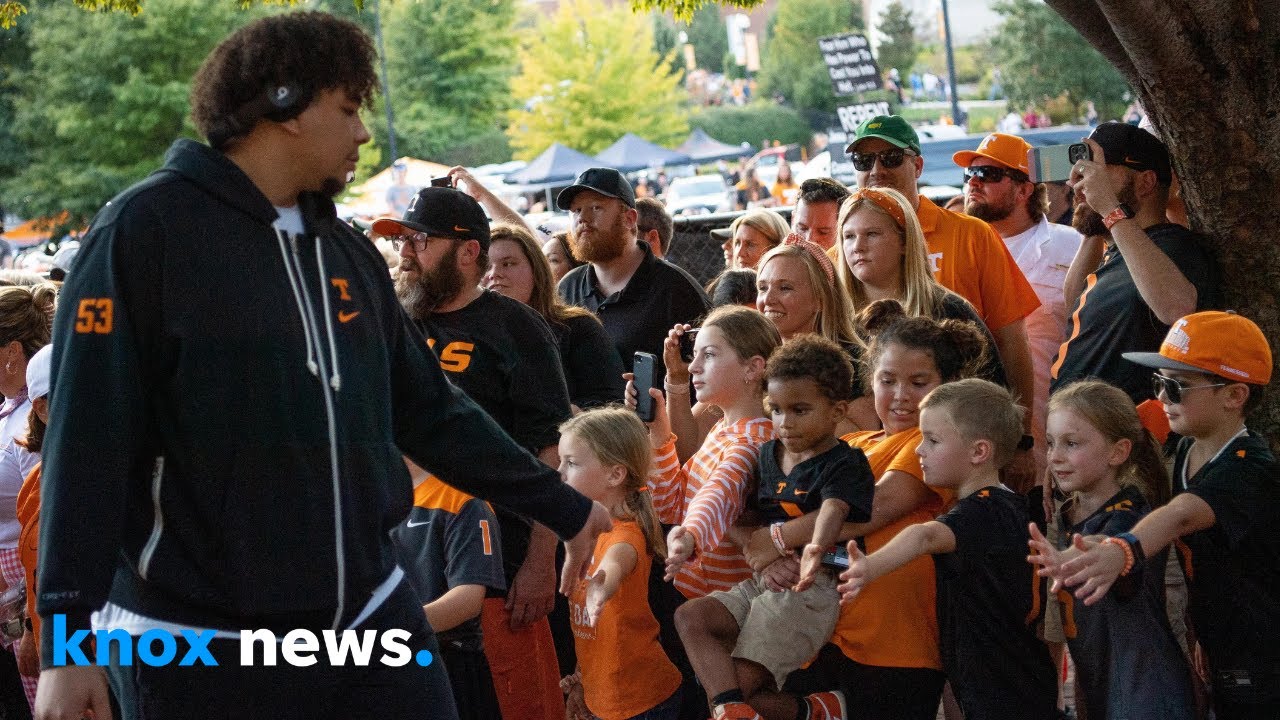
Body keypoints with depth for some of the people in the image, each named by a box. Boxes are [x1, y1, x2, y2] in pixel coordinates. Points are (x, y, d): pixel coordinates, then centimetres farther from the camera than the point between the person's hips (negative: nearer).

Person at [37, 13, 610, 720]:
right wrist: (66, 638, -18)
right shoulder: (146, 229, -10)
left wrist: (564, 508, 21)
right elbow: (87, 439, -14)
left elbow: (430, 411, 18)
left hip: (370, 616, 6)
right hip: (201, 647, -6)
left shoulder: (347, 252, 11)